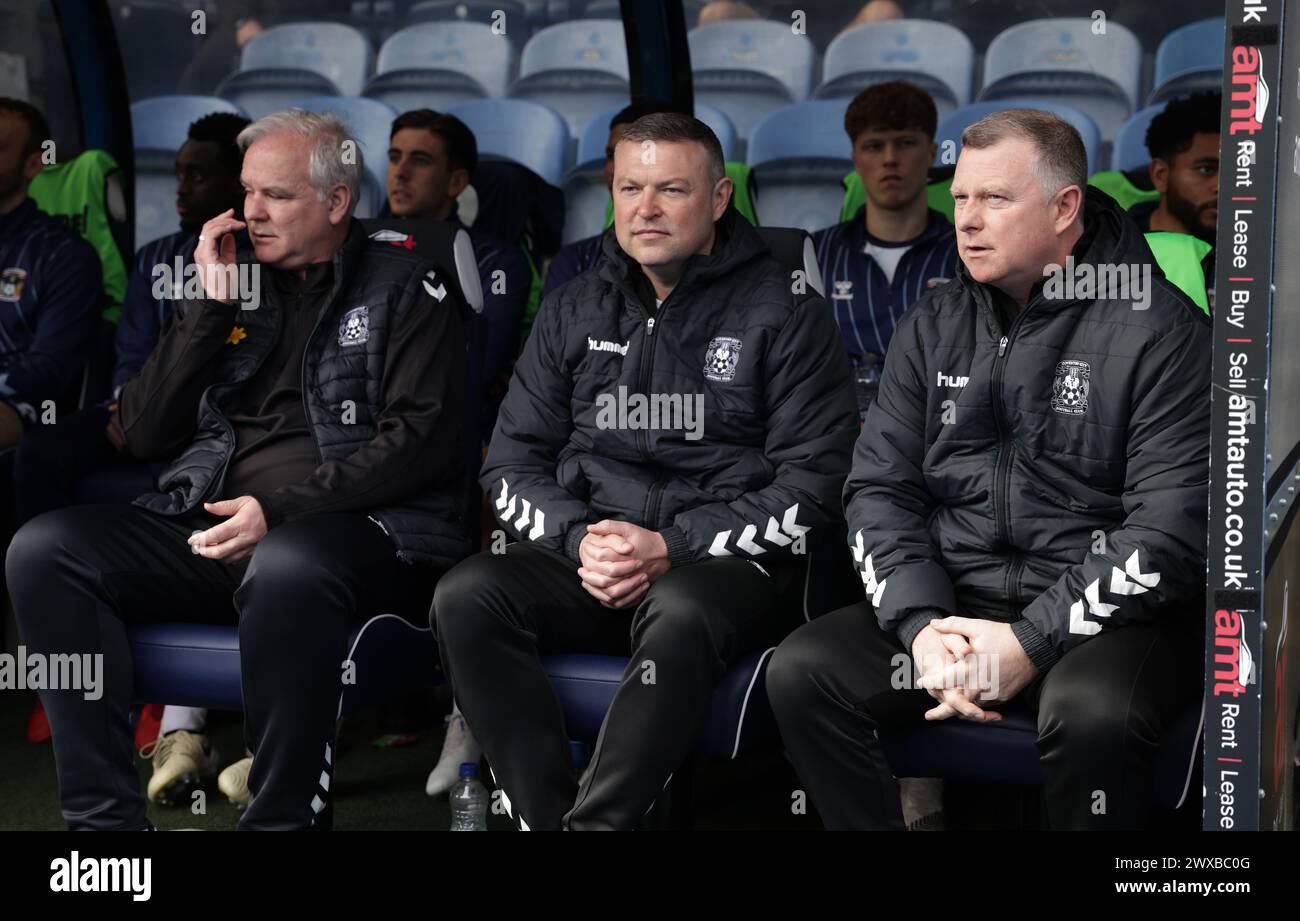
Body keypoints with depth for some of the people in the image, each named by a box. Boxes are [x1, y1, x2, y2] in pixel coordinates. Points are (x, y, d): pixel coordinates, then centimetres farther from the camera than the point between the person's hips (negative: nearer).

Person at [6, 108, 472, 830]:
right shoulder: (237, 284, 21)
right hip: (213, 526, 5)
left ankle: (282, 818, -27)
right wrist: (213, 307, 5)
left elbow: (421, 439, -7)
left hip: (362, 526, -5)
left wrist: (281, 509, -16)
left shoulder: (404, 289, 7)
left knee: (286, 565, -41)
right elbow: (142, 435, 14)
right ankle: (105, 815, -18)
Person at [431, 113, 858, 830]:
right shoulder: (573, 312, 15)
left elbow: (811, 484, -4)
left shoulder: (785, 313, 2)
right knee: (465, 596, -24)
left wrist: (671, 547, -13)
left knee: (681, 614, -38)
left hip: (729, 565, -4)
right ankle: (545, 815, -23)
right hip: (582, 556, 4)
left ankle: (595, 820, -30)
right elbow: (512, 463, 13)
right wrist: (579, 539, -8)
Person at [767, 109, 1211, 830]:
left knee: (1091, 714, -36)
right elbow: (878, 486, 8)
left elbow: (1172, 526, -12)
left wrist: (1033, 642, -19)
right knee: (799, 671, -19)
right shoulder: (933, 326, 12)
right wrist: (919, 624, -11)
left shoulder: (1160, 330, -5)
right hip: (950, 602, 5)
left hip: (1108, 614, -4)